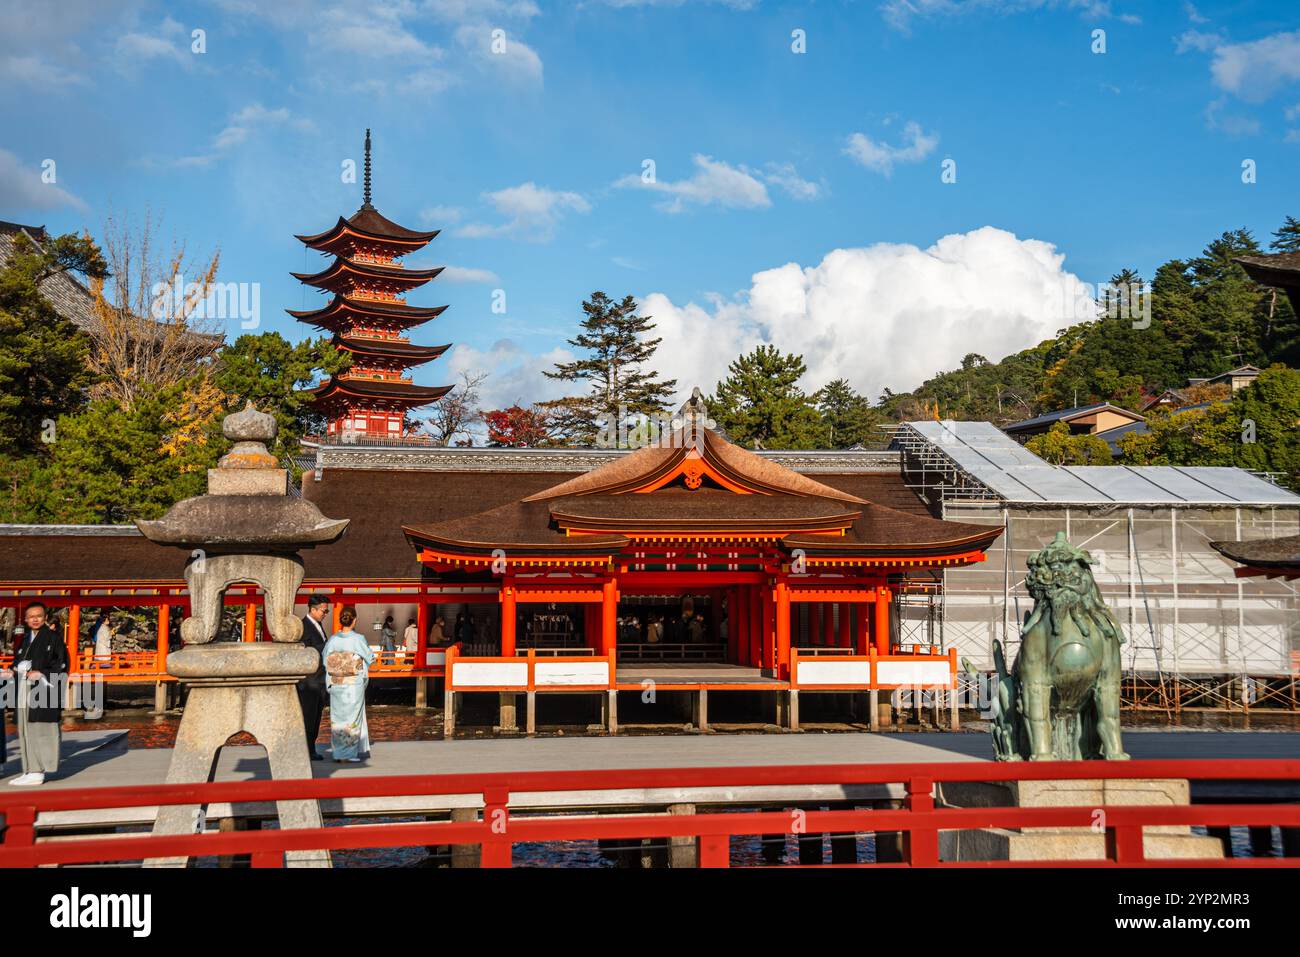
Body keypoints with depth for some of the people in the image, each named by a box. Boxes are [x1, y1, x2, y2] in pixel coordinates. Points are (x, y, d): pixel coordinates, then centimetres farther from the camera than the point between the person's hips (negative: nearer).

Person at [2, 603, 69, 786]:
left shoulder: (53, 637, -3)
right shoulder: (26, 640, 18)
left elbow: (62, 664, -8)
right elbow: (19, 662, 20)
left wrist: (41, 674, -17)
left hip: (43, 692, -8)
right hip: (24, 692, 8)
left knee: (39, 731, -8)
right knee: (25, 732, 8)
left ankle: (37, 772, -6)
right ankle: (30, 770, 14)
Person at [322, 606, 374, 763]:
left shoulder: (333, 639, -6)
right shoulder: (358, 639, -13)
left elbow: (324, 658, 1)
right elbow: (370, 658, -3)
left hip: (336, 684, 3)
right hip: (355, 685, -3)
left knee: (338, 717, 11)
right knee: (353, 717, 7)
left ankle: (338, 752, 15)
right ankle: (350, 753, 8)